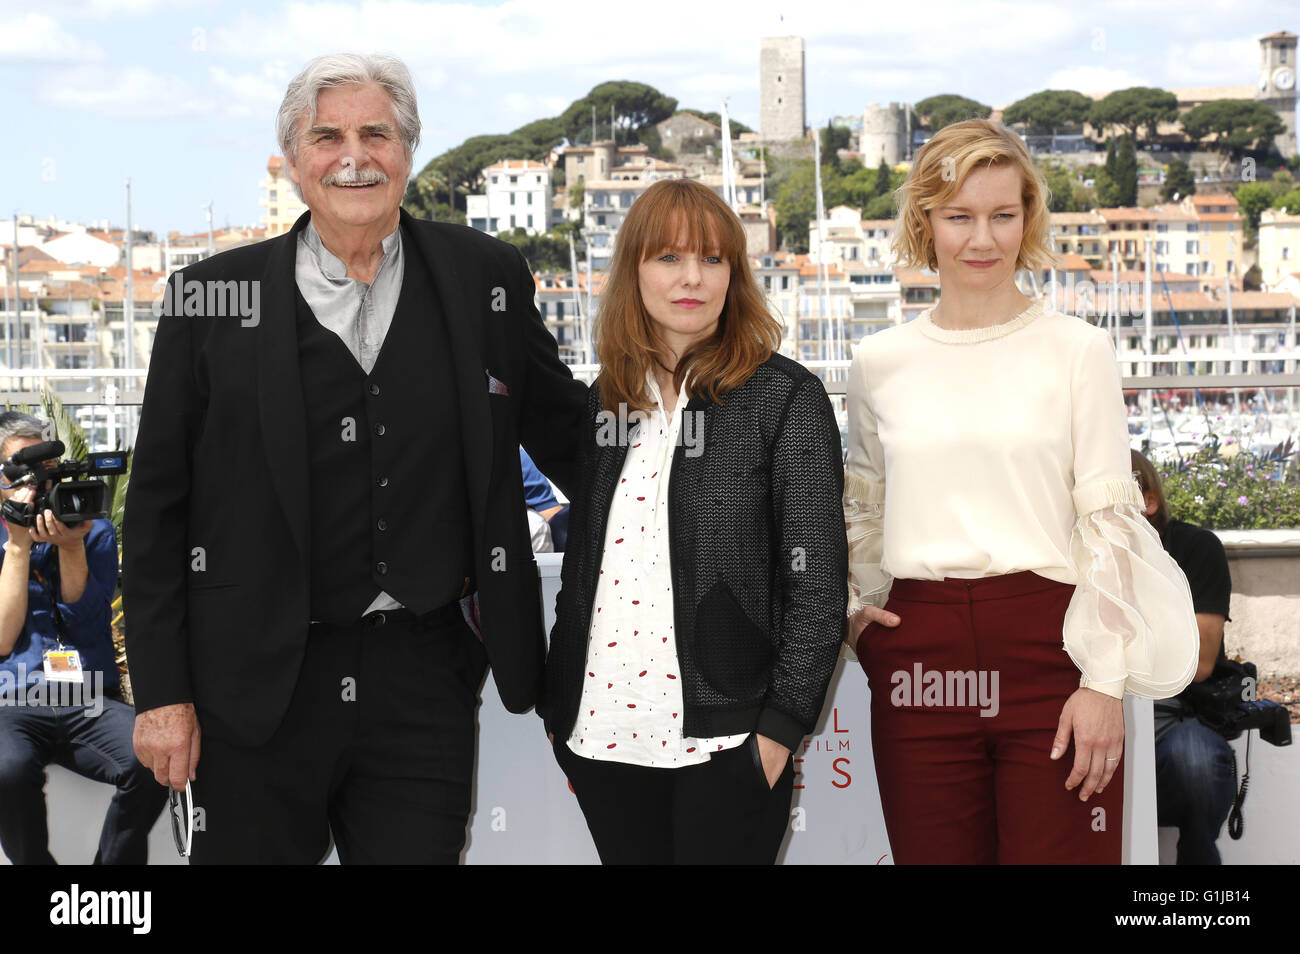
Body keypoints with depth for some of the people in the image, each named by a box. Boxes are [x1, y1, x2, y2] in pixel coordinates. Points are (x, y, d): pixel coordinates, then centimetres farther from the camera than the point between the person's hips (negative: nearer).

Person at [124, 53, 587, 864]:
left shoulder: (486, 278, 3)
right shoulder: (215, 296, 0)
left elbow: (561, 426, 15)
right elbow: (159, 508, 1)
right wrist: (162, 692, -2)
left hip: (426, 678, 1)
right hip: (258, 688, -1)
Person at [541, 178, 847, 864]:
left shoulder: (786, 398, -4)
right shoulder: (607, 399, 10)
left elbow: (818, 580, -6)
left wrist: (780, 726, -11)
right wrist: (558, 706, 11)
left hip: (724, 739, -4)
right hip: (602, 730, 5)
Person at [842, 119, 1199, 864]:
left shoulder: (1079, 350, 1)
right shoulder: (880, 363, 9)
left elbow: (1109, 521, -2)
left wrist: (1104, 682, -7)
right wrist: (855, 606, 8)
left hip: (1048, 646, -2)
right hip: (919, 659, 2)